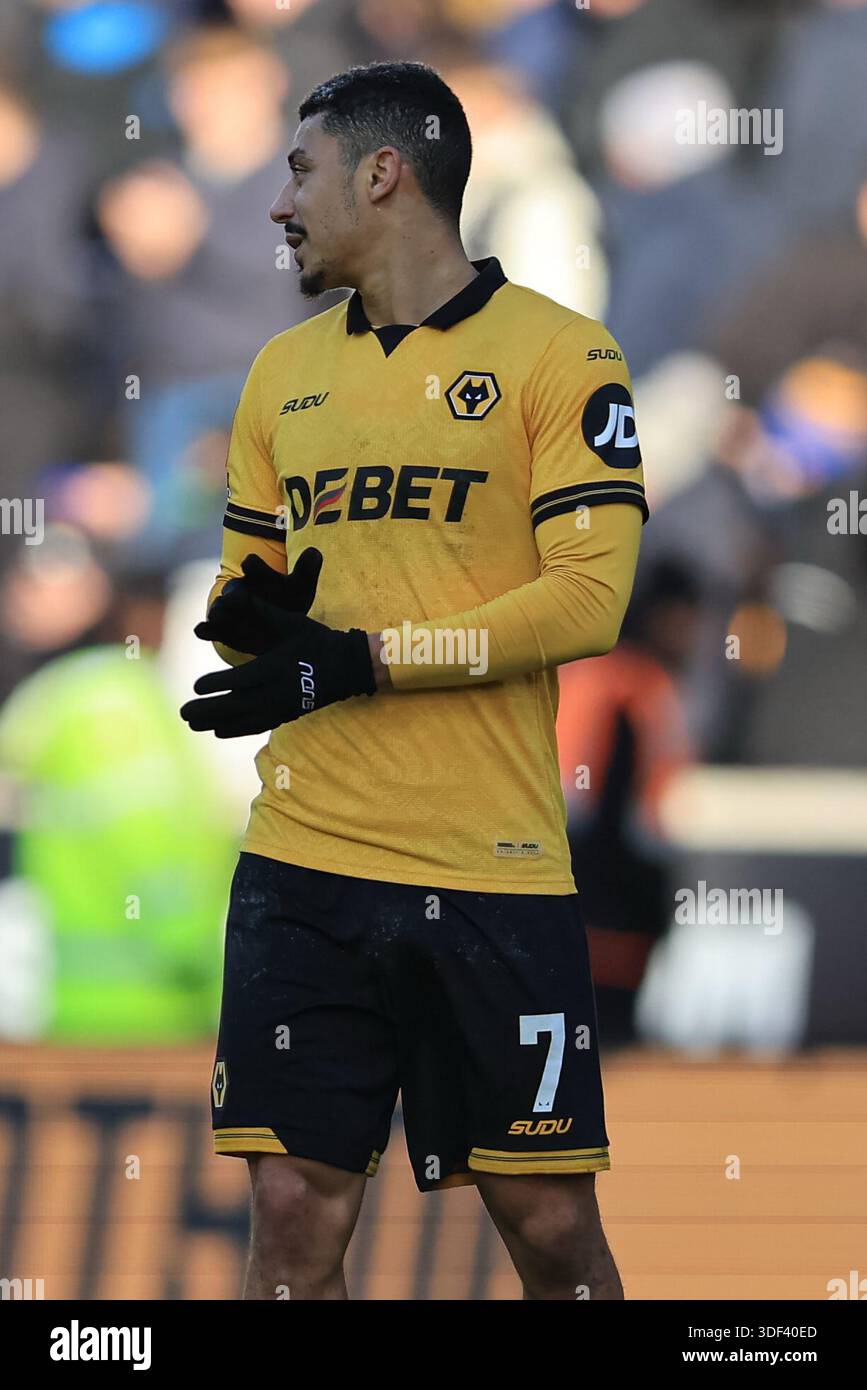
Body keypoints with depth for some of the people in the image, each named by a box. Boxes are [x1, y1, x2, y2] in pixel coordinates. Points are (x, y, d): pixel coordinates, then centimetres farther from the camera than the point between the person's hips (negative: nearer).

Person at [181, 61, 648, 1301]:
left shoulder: (559, 354, -3)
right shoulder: (283, 373, 16)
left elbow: (589, 595, -12)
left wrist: (361, 660, -17)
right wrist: (250, 619, -3)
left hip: (493, 865, -4)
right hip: (304, 861, 5)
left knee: (551, 1223, 0)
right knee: (295, 1219, 0)